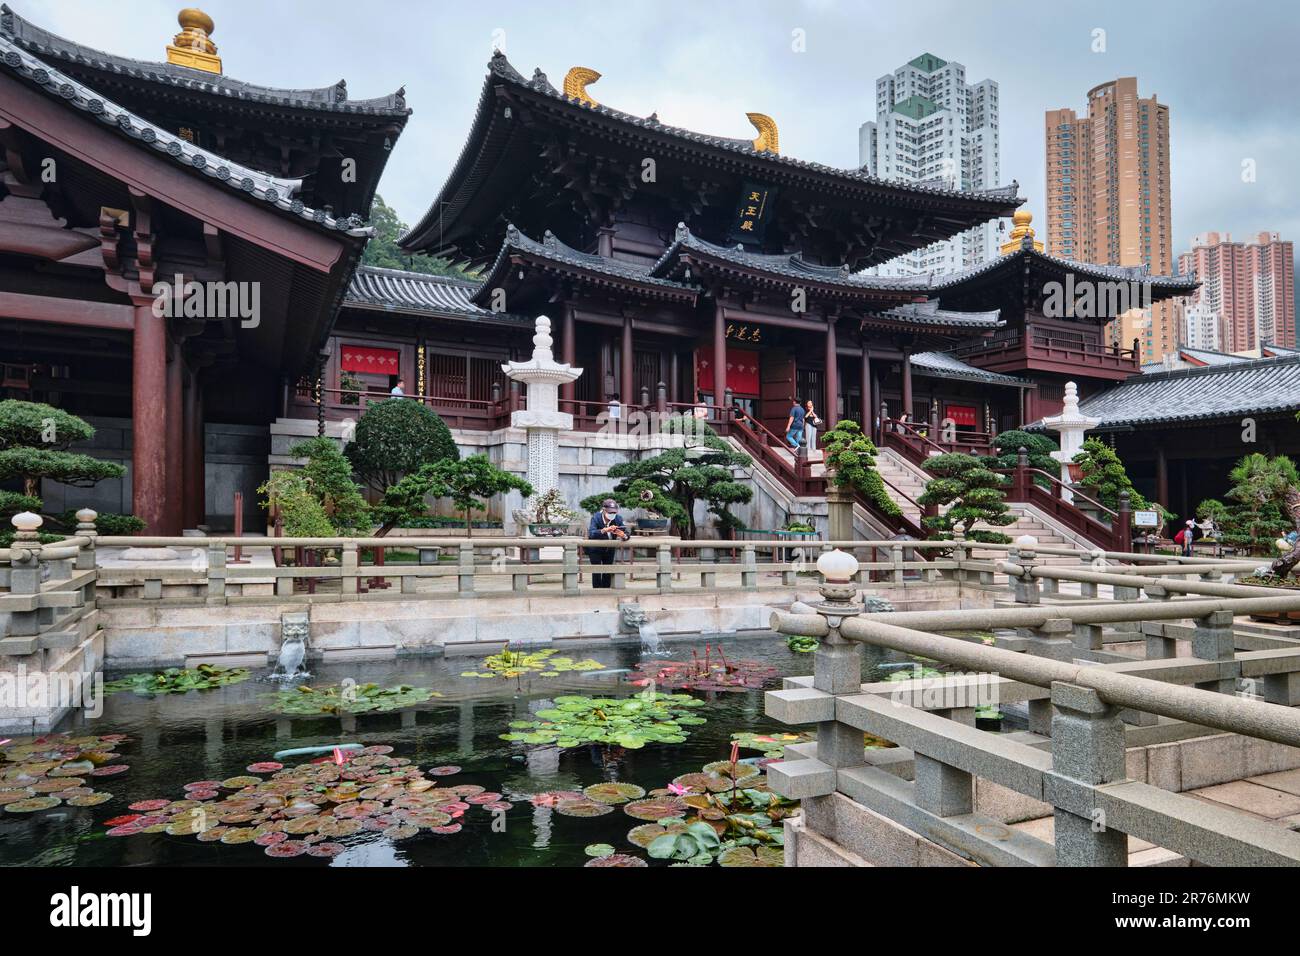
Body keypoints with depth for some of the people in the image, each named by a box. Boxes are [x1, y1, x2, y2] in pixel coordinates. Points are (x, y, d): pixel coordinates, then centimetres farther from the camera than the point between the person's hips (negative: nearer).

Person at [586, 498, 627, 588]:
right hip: (595, 549, -3)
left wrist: (623, 536, -43)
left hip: (610, 549, 3)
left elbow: (626, 534, -18)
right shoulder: (596, 517, -23)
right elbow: (591, 534, -37)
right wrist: (605, 530, -53)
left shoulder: (618, 518, -14)